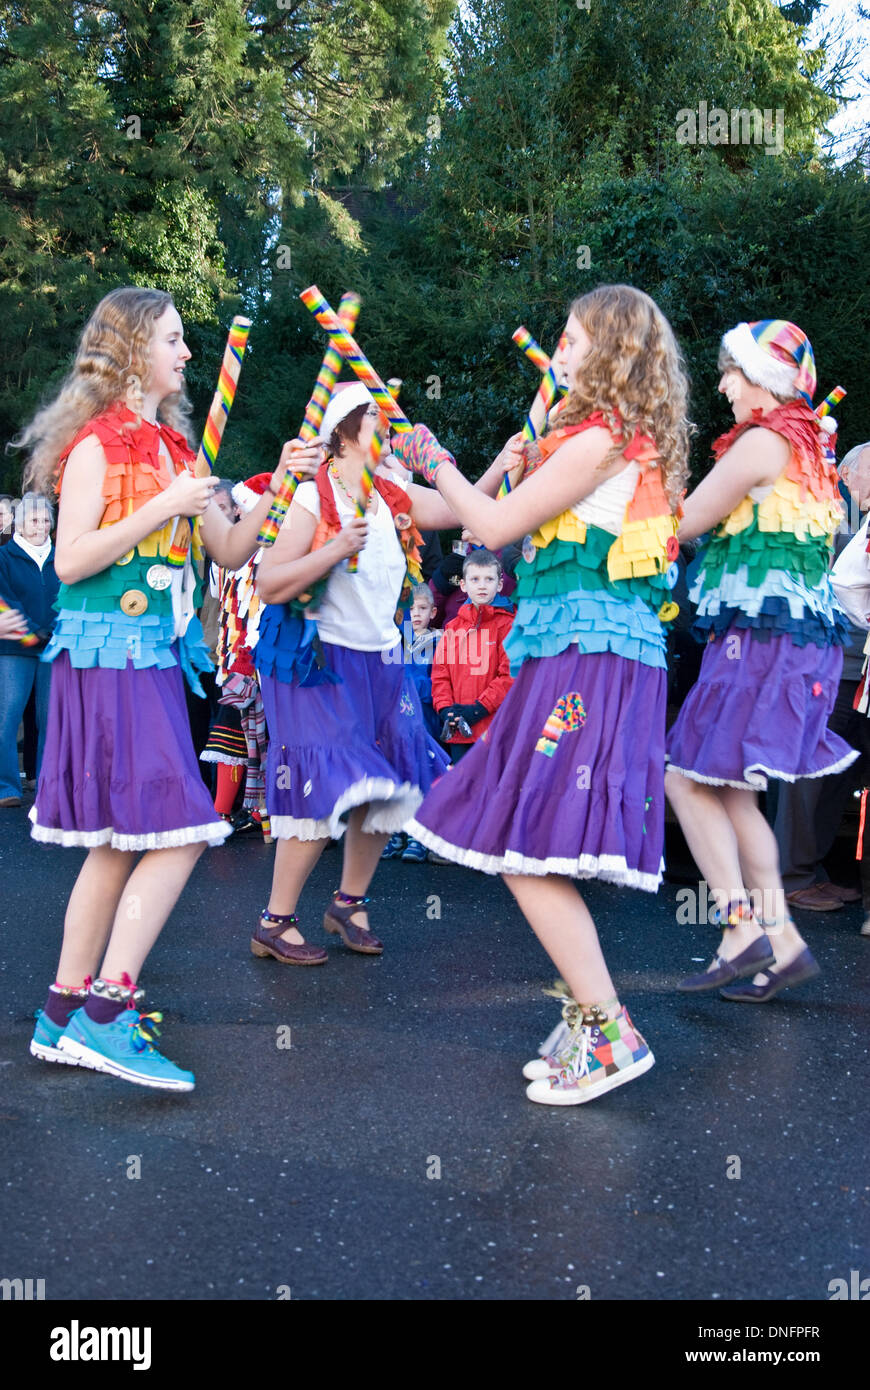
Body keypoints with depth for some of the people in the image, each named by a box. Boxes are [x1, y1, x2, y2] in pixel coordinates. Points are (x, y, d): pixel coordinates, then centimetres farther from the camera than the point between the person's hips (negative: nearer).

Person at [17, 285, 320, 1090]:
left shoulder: (173, 447, 17)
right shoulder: (96, 442, -5)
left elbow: (231, 553, 16)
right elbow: (70, 562, -12)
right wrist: (163, 508, -15)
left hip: (156, 656, 8)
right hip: (107, 654, -8)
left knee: (122, 842, 8)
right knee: (178, 834, -15)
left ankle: (63, 1019, 17)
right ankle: (106, 1015, -10)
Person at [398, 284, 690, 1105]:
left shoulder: (600, 438, -11)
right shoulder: (634, 440, 18)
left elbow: (495, 527, -6)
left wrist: (437, 466, 8)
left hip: (584, 657, -10)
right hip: (594, 651, 10)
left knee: (524, 847, -11)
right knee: (537, 850, 12)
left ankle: (609, 1035, -6)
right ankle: (587, 1015, 19)